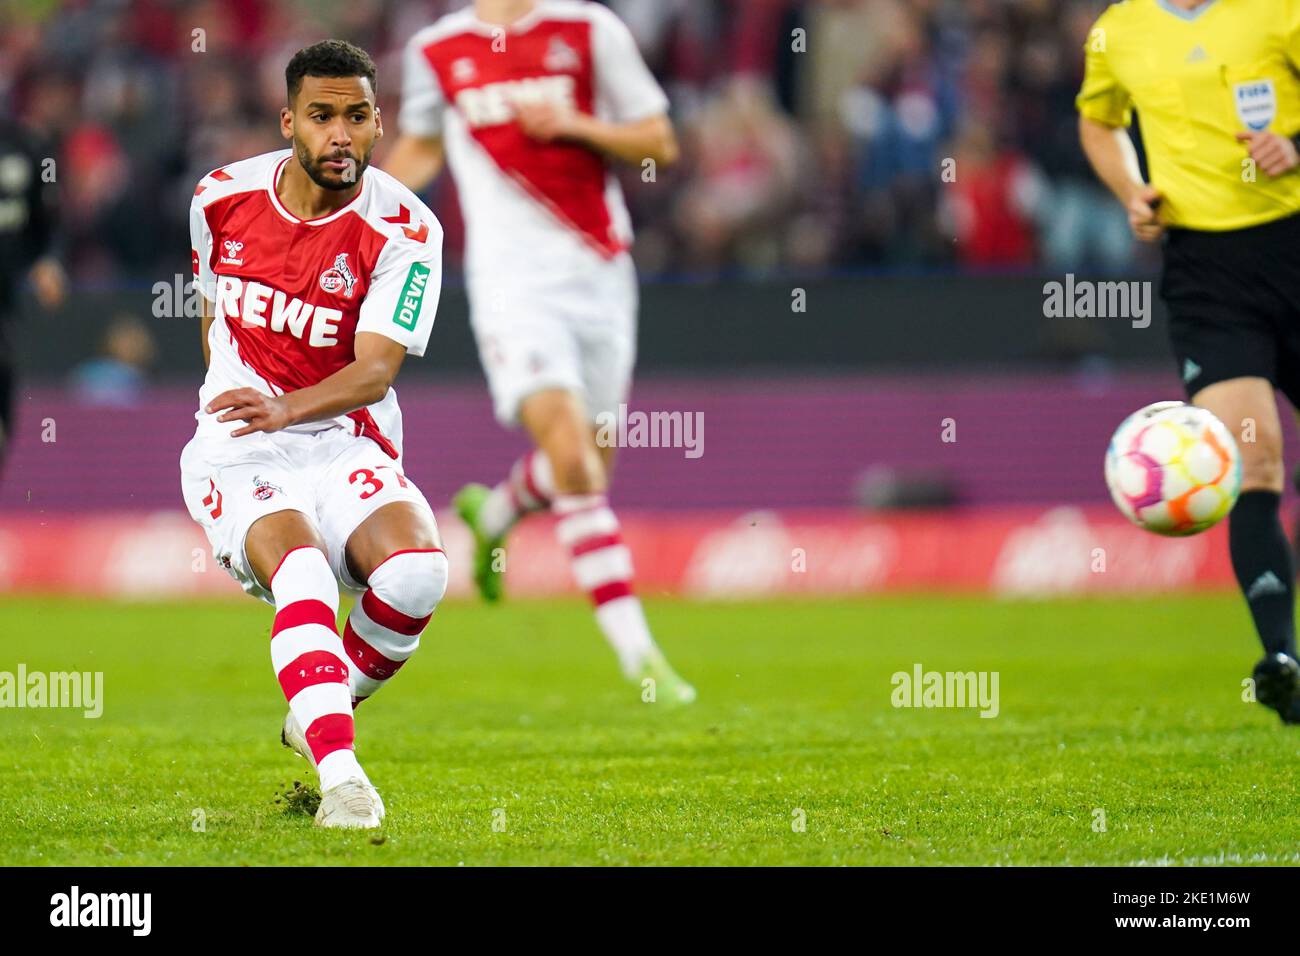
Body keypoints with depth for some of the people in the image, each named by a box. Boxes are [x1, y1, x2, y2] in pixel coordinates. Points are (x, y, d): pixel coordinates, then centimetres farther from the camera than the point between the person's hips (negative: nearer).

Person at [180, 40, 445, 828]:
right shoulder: (224, 198, 1)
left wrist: (285, 408, -36)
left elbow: (376, 369, -19)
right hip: (237, 456, 0)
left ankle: (325, 711, 0)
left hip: (346, 444, 0)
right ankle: (341, 775, -45)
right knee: (302, 574, -31)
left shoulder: (403, 229, -10)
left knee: (416, 569, -29)